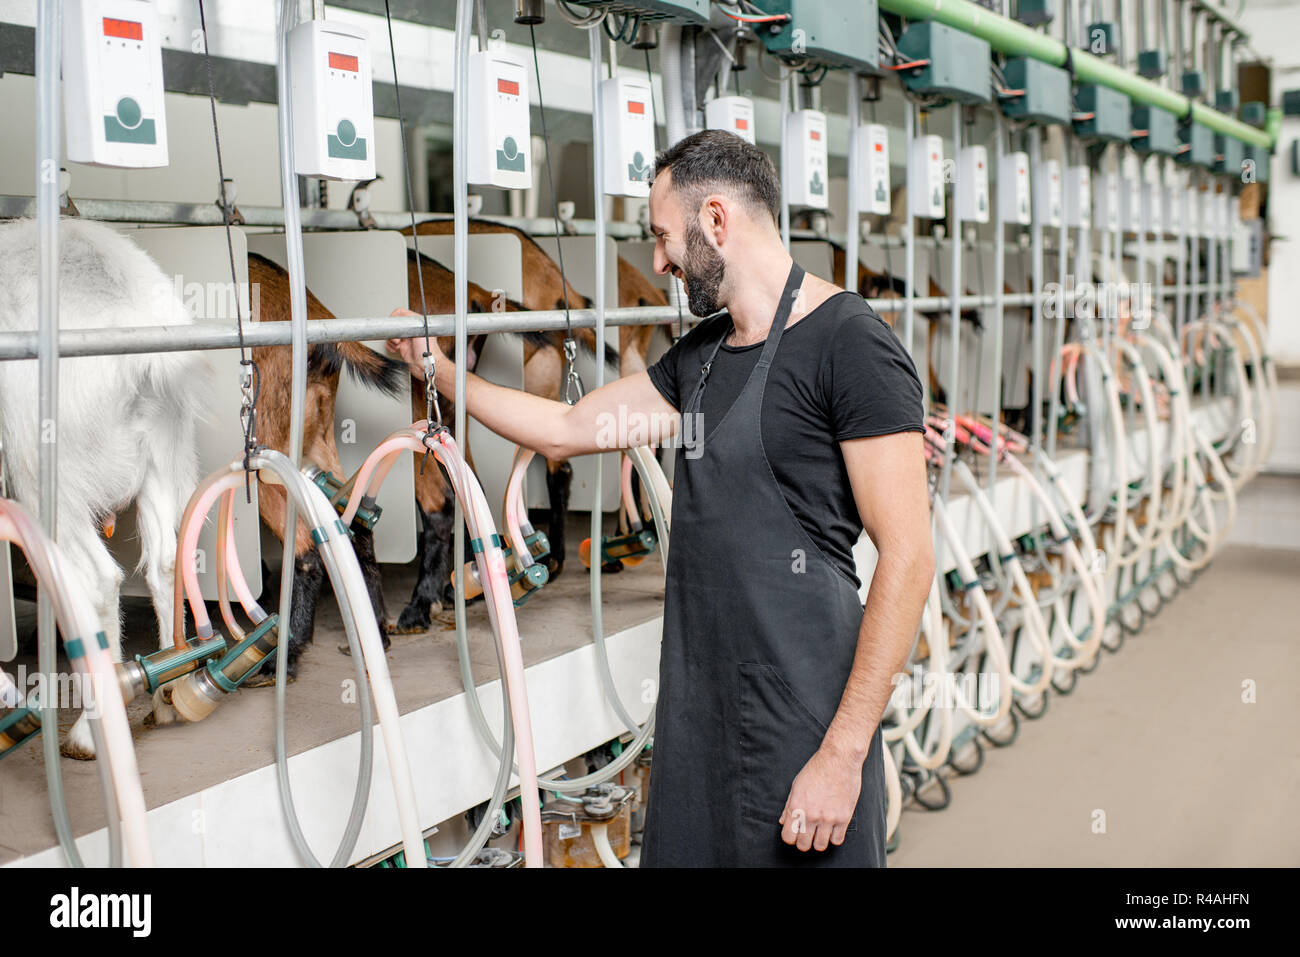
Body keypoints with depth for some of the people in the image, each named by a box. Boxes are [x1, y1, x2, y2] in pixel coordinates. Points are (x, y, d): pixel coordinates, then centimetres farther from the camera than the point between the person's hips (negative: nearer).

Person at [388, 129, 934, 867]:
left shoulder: (850, 343, -14)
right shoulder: (702, 355, 11)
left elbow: (908, 559, -18)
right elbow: (567, 429, 23)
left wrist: (844, 752, -20)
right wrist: (440, 371, 24)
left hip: (803, 719, -8)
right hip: (700, 708, 8)